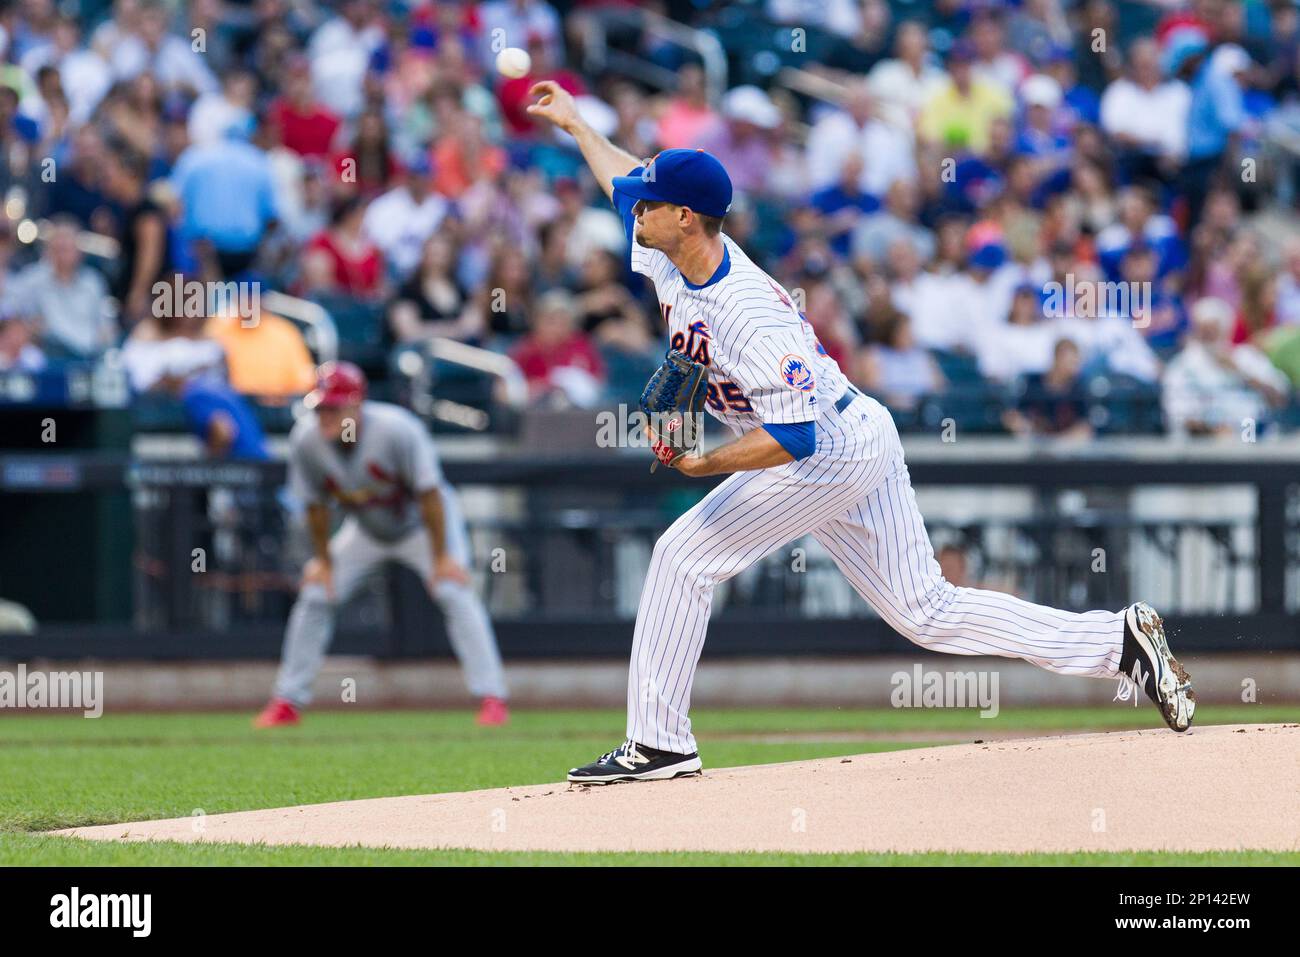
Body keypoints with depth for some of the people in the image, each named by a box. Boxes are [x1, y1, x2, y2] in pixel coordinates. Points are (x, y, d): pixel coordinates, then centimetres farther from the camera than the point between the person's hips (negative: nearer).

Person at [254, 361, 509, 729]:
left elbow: (429, 494, -27)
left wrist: (441, 557, -25)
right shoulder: (306, 440, -22)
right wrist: (323, 559, -4)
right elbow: (315, 505, -8)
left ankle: (492, 698, -19)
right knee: (315, 595, -3)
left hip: (419, 524, -4)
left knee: (455, 594, -22)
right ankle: (287, 702, 9)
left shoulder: (397, 429, -34)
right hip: (365, 530, 4)